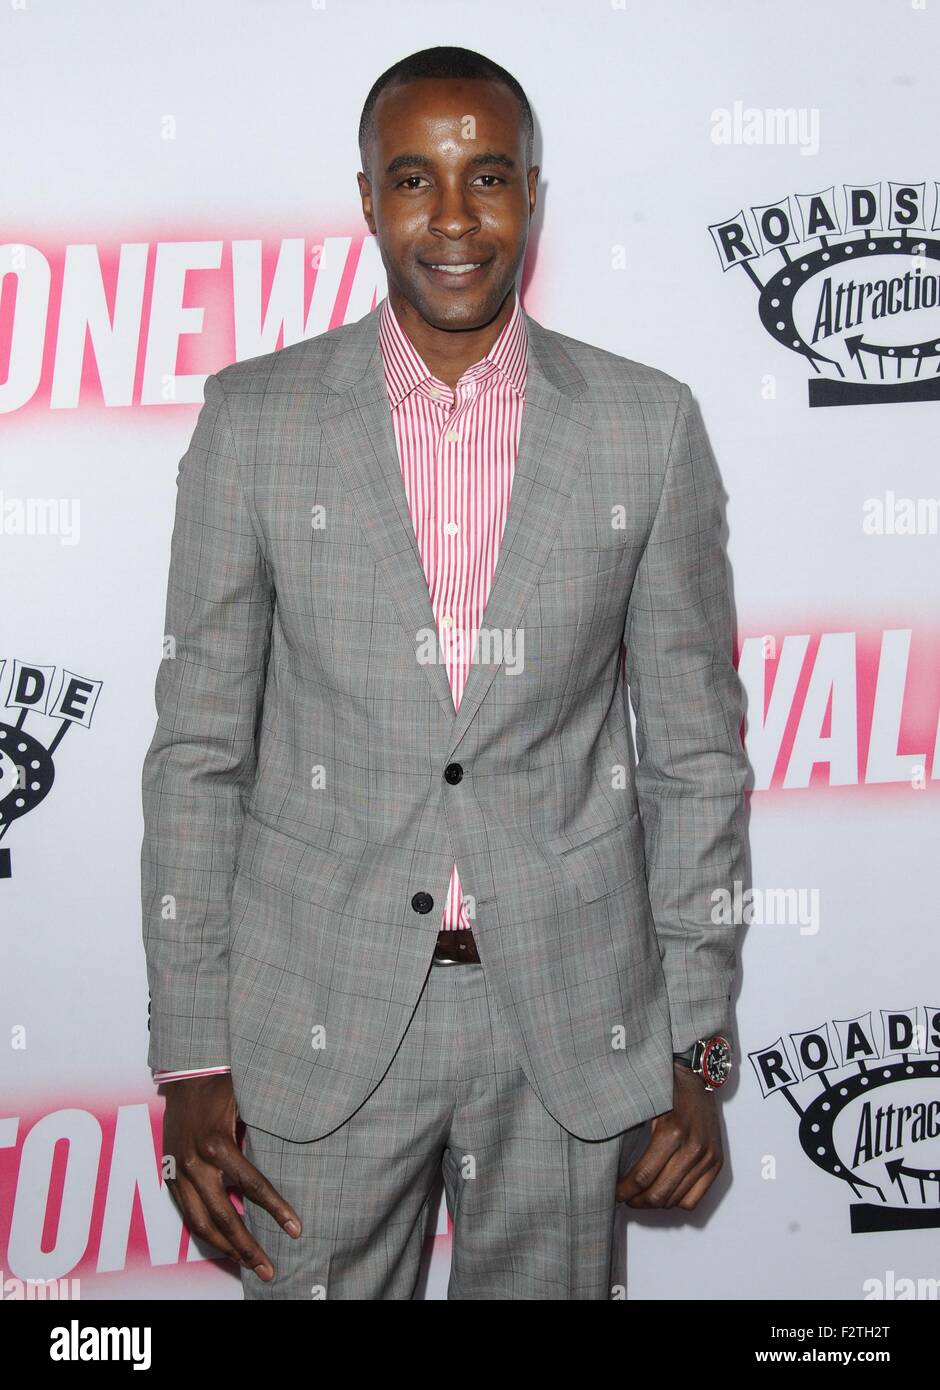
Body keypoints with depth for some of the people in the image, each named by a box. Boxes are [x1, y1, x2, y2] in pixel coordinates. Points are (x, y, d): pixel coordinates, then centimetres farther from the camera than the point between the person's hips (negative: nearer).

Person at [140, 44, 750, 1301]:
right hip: (323, 1013, 0)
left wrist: (696, 1053, 1)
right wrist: (191, 1059, -3)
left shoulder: (648, 425, -1)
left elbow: (694, 751, 2)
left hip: (572, 1015, 1)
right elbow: (199, 747, 0)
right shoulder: (254, 420, -2)